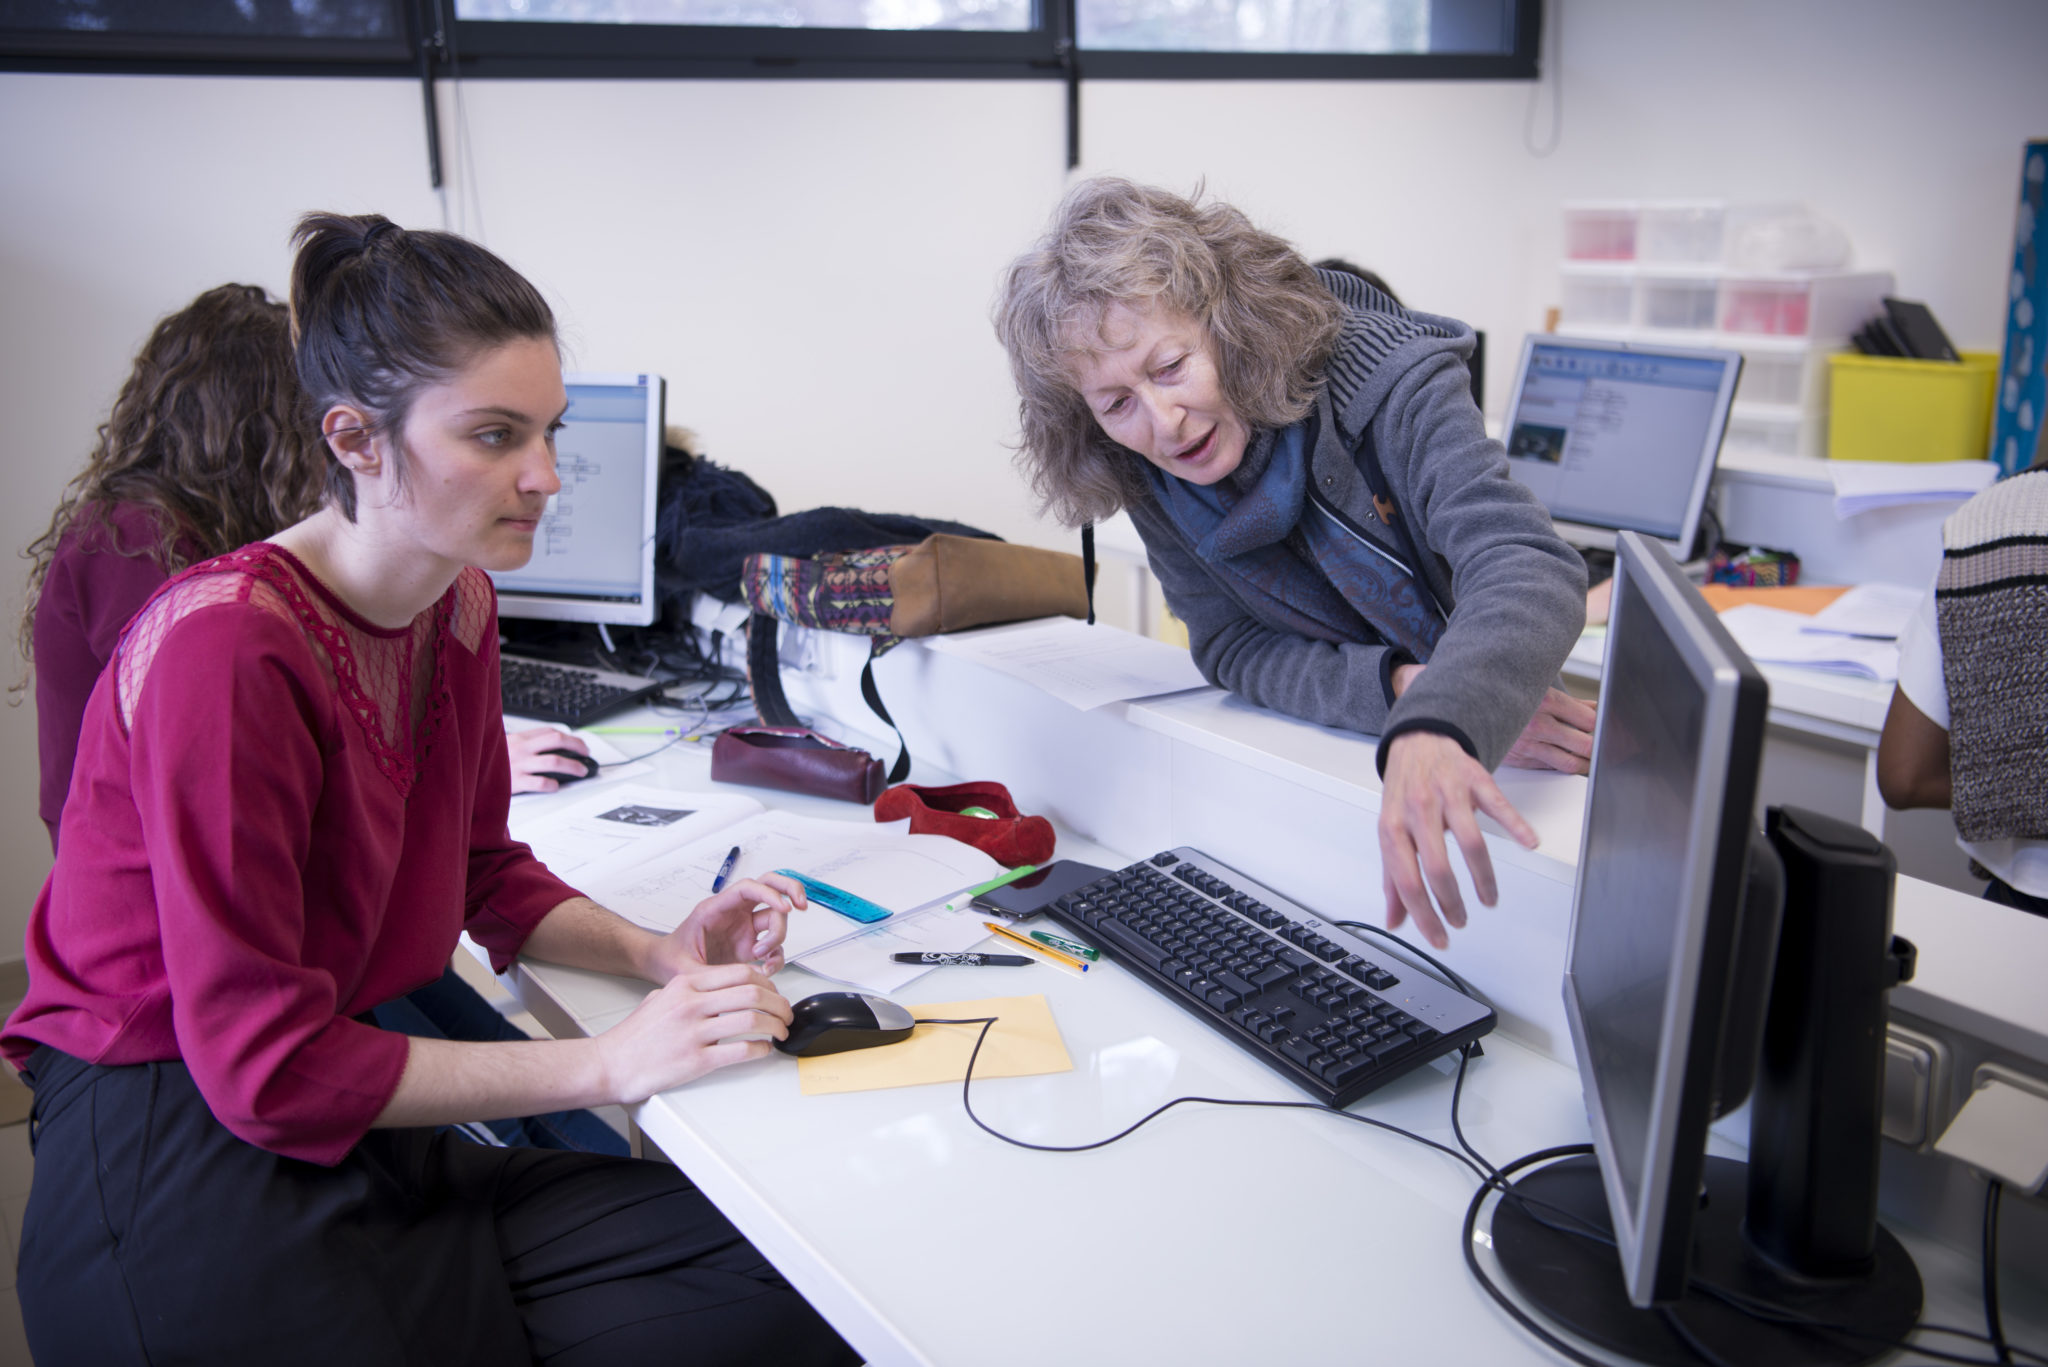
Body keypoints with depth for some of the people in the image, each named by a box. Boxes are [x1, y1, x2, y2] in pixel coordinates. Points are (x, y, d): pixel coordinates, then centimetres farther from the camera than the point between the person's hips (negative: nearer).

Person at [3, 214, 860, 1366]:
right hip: (184, 1169, -7)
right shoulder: (223, 645, -22)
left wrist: (657, 954, -4)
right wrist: (611, 1063, -21)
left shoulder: (460, 602, 3)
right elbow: (261, 1065, -21)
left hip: (369, 1142, 7)